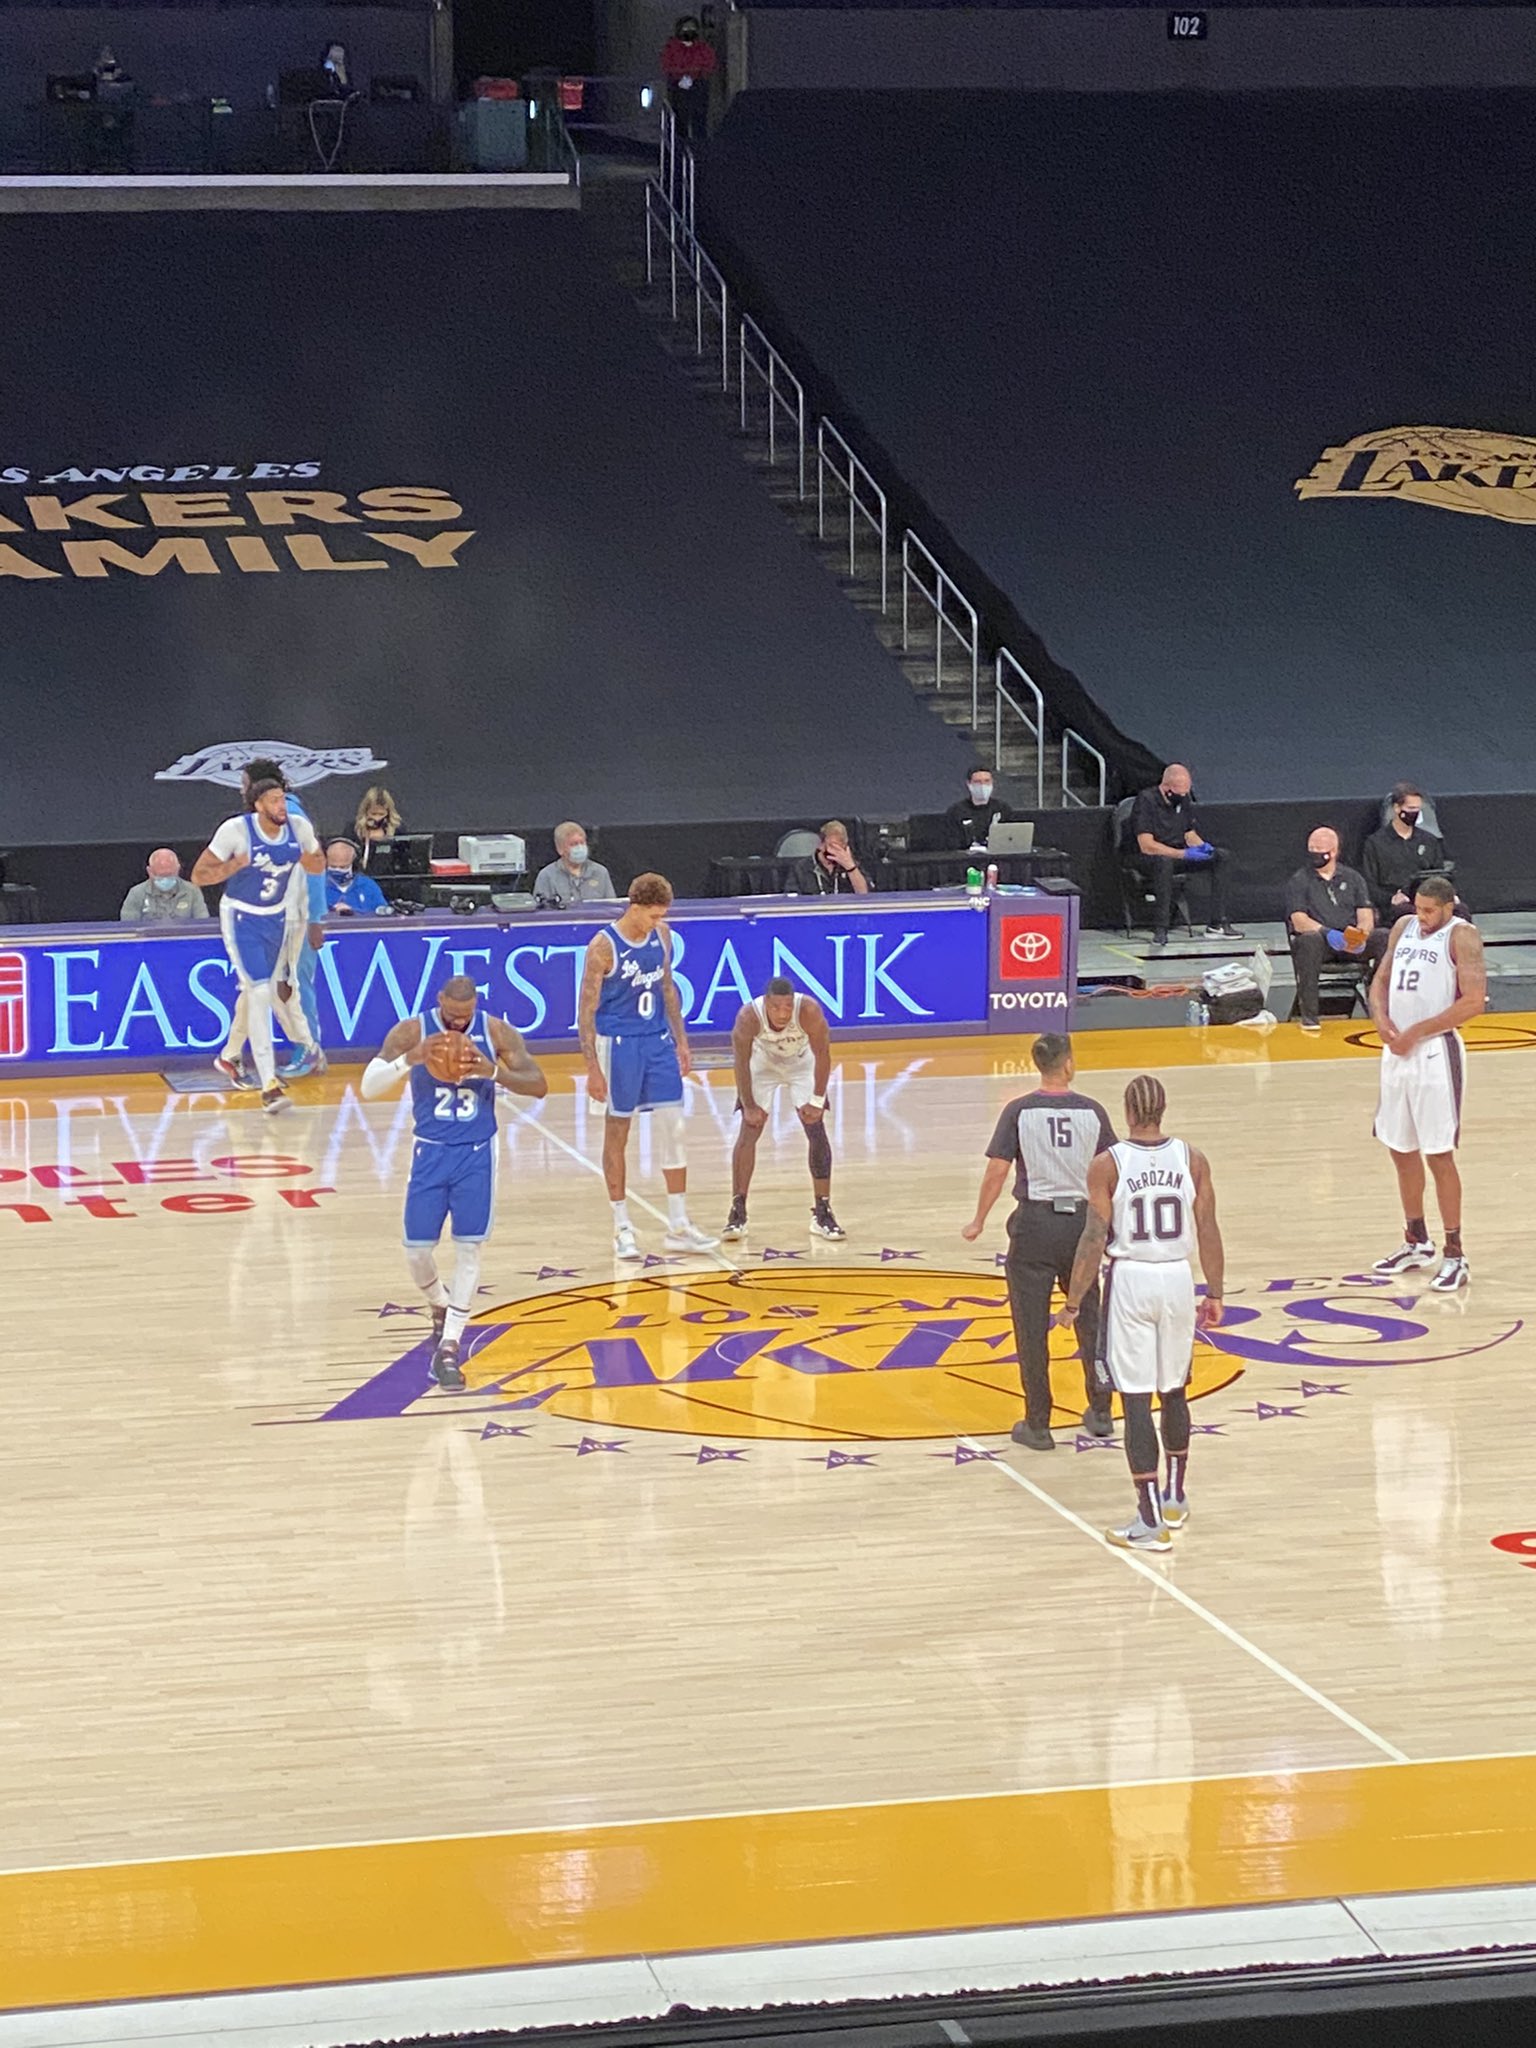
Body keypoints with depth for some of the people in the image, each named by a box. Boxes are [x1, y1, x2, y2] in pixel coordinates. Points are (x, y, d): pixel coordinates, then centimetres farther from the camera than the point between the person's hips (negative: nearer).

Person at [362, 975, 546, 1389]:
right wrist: (408, 1060, -31)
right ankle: (442, 1307, 33)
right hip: (431, 1152, 0)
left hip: (477, 1153, 0)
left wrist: (494, 1072, -27)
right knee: (417, 1251, 1)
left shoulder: (497, 1032, -7)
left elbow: (539, 1085, -10)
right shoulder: (411, 1032, -9)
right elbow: (368, 1087, -14)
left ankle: (449, 1347, 0)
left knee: (469, 1248, -5)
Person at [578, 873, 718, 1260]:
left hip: (658, 1040, 5)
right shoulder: (604, 947, -16)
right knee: (617, 1132, 4)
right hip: (619, 1044, -5)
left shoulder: (661, 937, 2)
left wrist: (680, 1040, 14)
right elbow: (587, 1010, -13)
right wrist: (593, 1068, -16)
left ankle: (679, 1226, 10)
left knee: (672, 1127, 3)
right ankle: (622, 1228, 13)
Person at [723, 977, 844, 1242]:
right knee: (748, 1132, -9)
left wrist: (817, 1101, -21)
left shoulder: (809, 1011, -37)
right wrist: (749, 1106, -17)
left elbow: (822, 1055, -23)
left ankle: (822, 1213, 1)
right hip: (763, 1063, 0)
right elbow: (741, 1063, -21)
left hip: (802, 1063, 0)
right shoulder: (748, 1016, -35)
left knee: (817, 1130, -8)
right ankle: (737, 1212, -2)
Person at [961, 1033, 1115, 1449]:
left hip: (1035, 1223, -2)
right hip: (1082, 1220, 2)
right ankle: (1100, 1413, 24)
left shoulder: (1019, 1112, -8)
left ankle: (1037, 1425, 7)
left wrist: (979, 1221, 1)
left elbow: (997, 1170, -11)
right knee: (1090, 1318, 18)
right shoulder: (1092, 1111, -3)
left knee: (1032, 1326, 5)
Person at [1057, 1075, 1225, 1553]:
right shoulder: (1192, 1160, -2)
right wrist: (1214, 1295, 11)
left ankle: (1151, 1521, -3)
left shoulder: (1107, 1165, -11)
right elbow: (1208, 1231, 1)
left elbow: (1094, 1240, -11)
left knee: (1136, 1400, 0)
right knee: (1175, 1392, 21)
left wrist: (1073, 1302, -3)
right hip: (1178, 1280, 3)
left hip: (1130, 1283, -3)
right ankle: (1174, 1498, 34)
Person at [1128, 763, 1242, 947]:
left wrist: (1202, 846, -9)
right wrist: (1183, 854, -29)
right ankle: (1160, 930, -39)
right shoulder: (1146, 800, -18)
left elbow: (1190, 835, 15)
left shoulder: (1184, 799, 6)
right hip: (1147, 857, -7)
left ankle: (1218, 924, -13)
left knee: (1219, 856, -11)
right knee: (1164, 862, -41)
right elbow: (1146, 845, -25)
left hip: (1178, 853, 7)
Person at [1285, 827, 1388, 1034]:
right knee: (1309, 940, -39)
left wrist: (1362, 934, -16)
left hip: (1352, 944, 3)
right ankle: (1308, 1015, -39)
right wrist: (1328, 933, -24)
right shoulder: (1299, 881, 7)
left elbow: (1365, 915, 9)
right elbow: (1299, 922, -6)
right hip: (1321, 940, -3)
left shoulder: (1352, 878, 17)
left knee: (1383, 938, -25)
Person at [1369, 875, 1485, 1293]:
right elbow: (1381, 980, 16)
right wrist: (1381, 1018, -6)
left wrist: (1416, 1032, -18)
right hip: (1397, 1051, 7)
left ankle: (1455, 1256, 1)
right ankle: (1416, 1243, 30)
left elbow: (1473, 1001, -18)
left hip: (1436, 1051, -7)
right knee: (1401, 1150, 15)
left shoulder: (1461, 936, -10)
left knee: (1439, 1154, -6)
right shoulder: (1403, 928, 10)